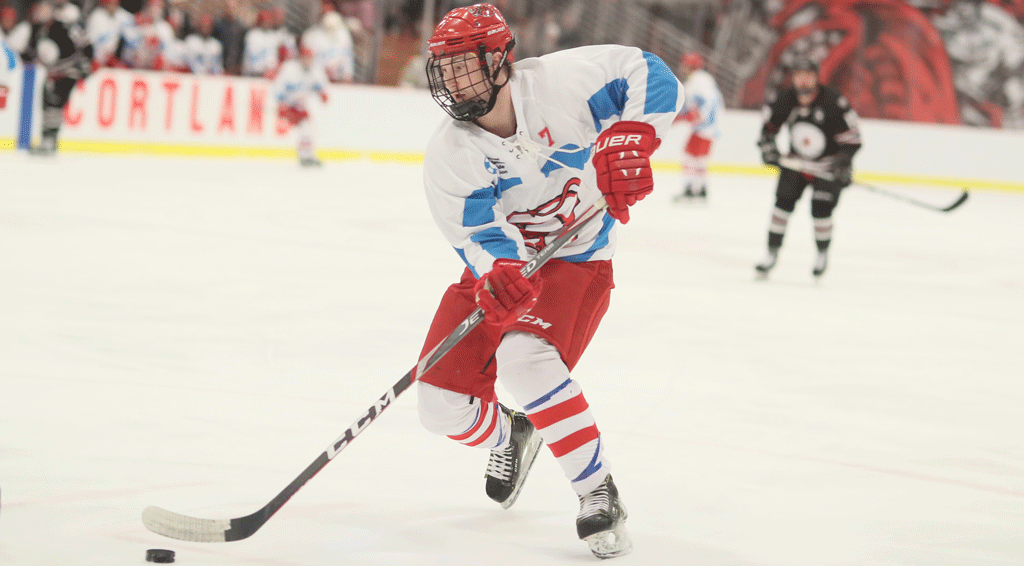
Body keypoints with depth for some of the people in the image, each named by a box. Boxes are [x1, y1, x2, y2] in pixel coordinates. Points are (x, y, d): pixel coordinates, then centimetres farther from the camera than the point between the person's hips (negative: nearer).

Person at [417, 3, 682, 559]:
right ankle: (510, 434, 36)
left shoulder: (555, 81, -20)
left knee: (524, 359, -32)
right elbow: (478, 235, -20)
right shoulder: (448, 156, -14)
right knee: (442, 405, -2)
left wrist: (628, 138, -34)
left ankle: (598, 490, -18)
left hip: (577, 259, -4)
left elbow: (649, 76, -17)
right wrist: (499, 274, -42)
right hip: (499, 268, 4)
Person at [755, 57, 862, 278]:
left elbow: (852, 135, -18)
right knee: (783, 202, -4)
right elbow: (769, 125, 7)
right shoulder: (785, 101, -10)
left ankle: (822, 253, 12)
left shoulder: (833, 101, -23)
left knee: (821, 209, -12)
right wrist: (768, 146, -8)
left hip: (828, 164, -4)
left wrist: (844, 162, -25)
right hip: (797, 161, 4)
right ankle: (772, 253, 6)